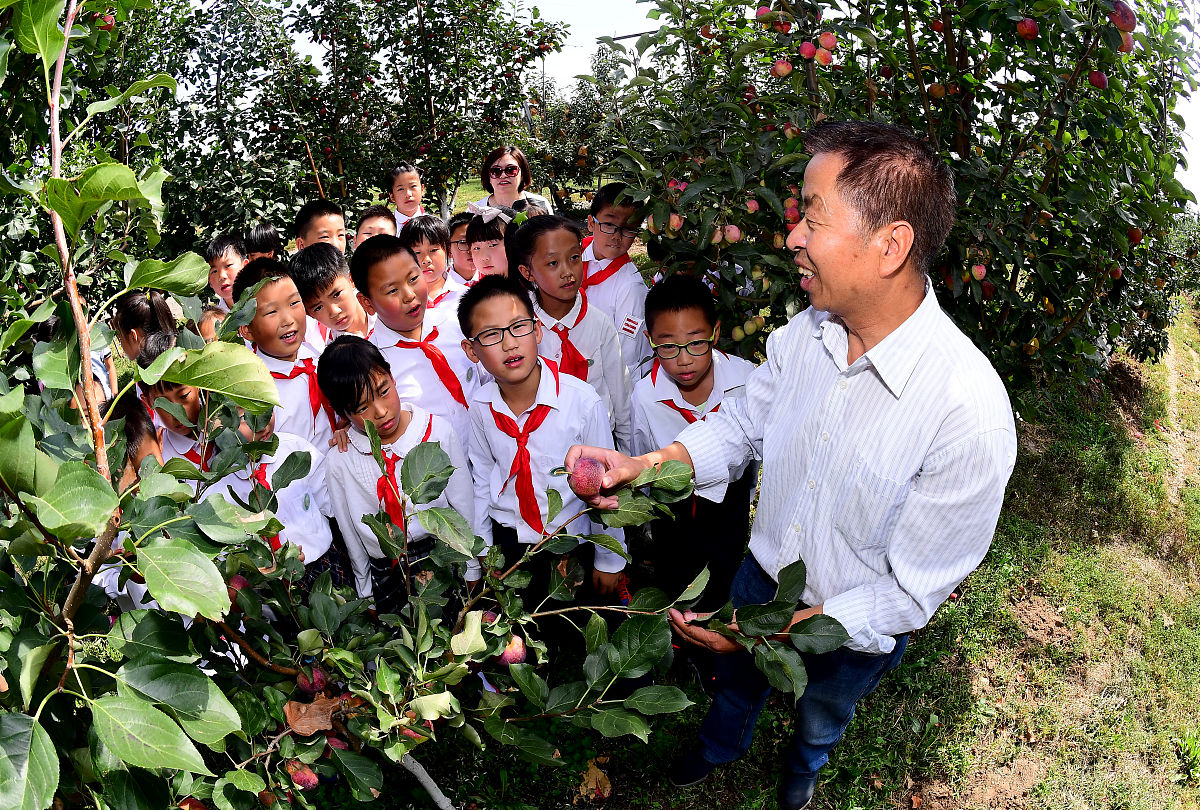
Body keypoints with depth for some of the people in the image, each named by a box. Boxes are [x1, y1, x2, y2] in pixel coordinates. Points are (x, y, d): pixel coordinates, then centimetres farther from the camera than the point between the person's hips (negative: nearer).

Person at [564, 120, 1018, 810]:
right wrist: (644, 466, -19)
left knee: (822, 716, 31)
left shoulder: (971, 413, -37)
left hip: (856, 628, -3)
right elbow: (743, 424, -3)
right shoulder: (803, 333, -19)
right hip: (762, 572, 4)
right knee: (736, 677, 33)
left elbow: (913, 591, -27)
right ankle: (723, 745, 68)